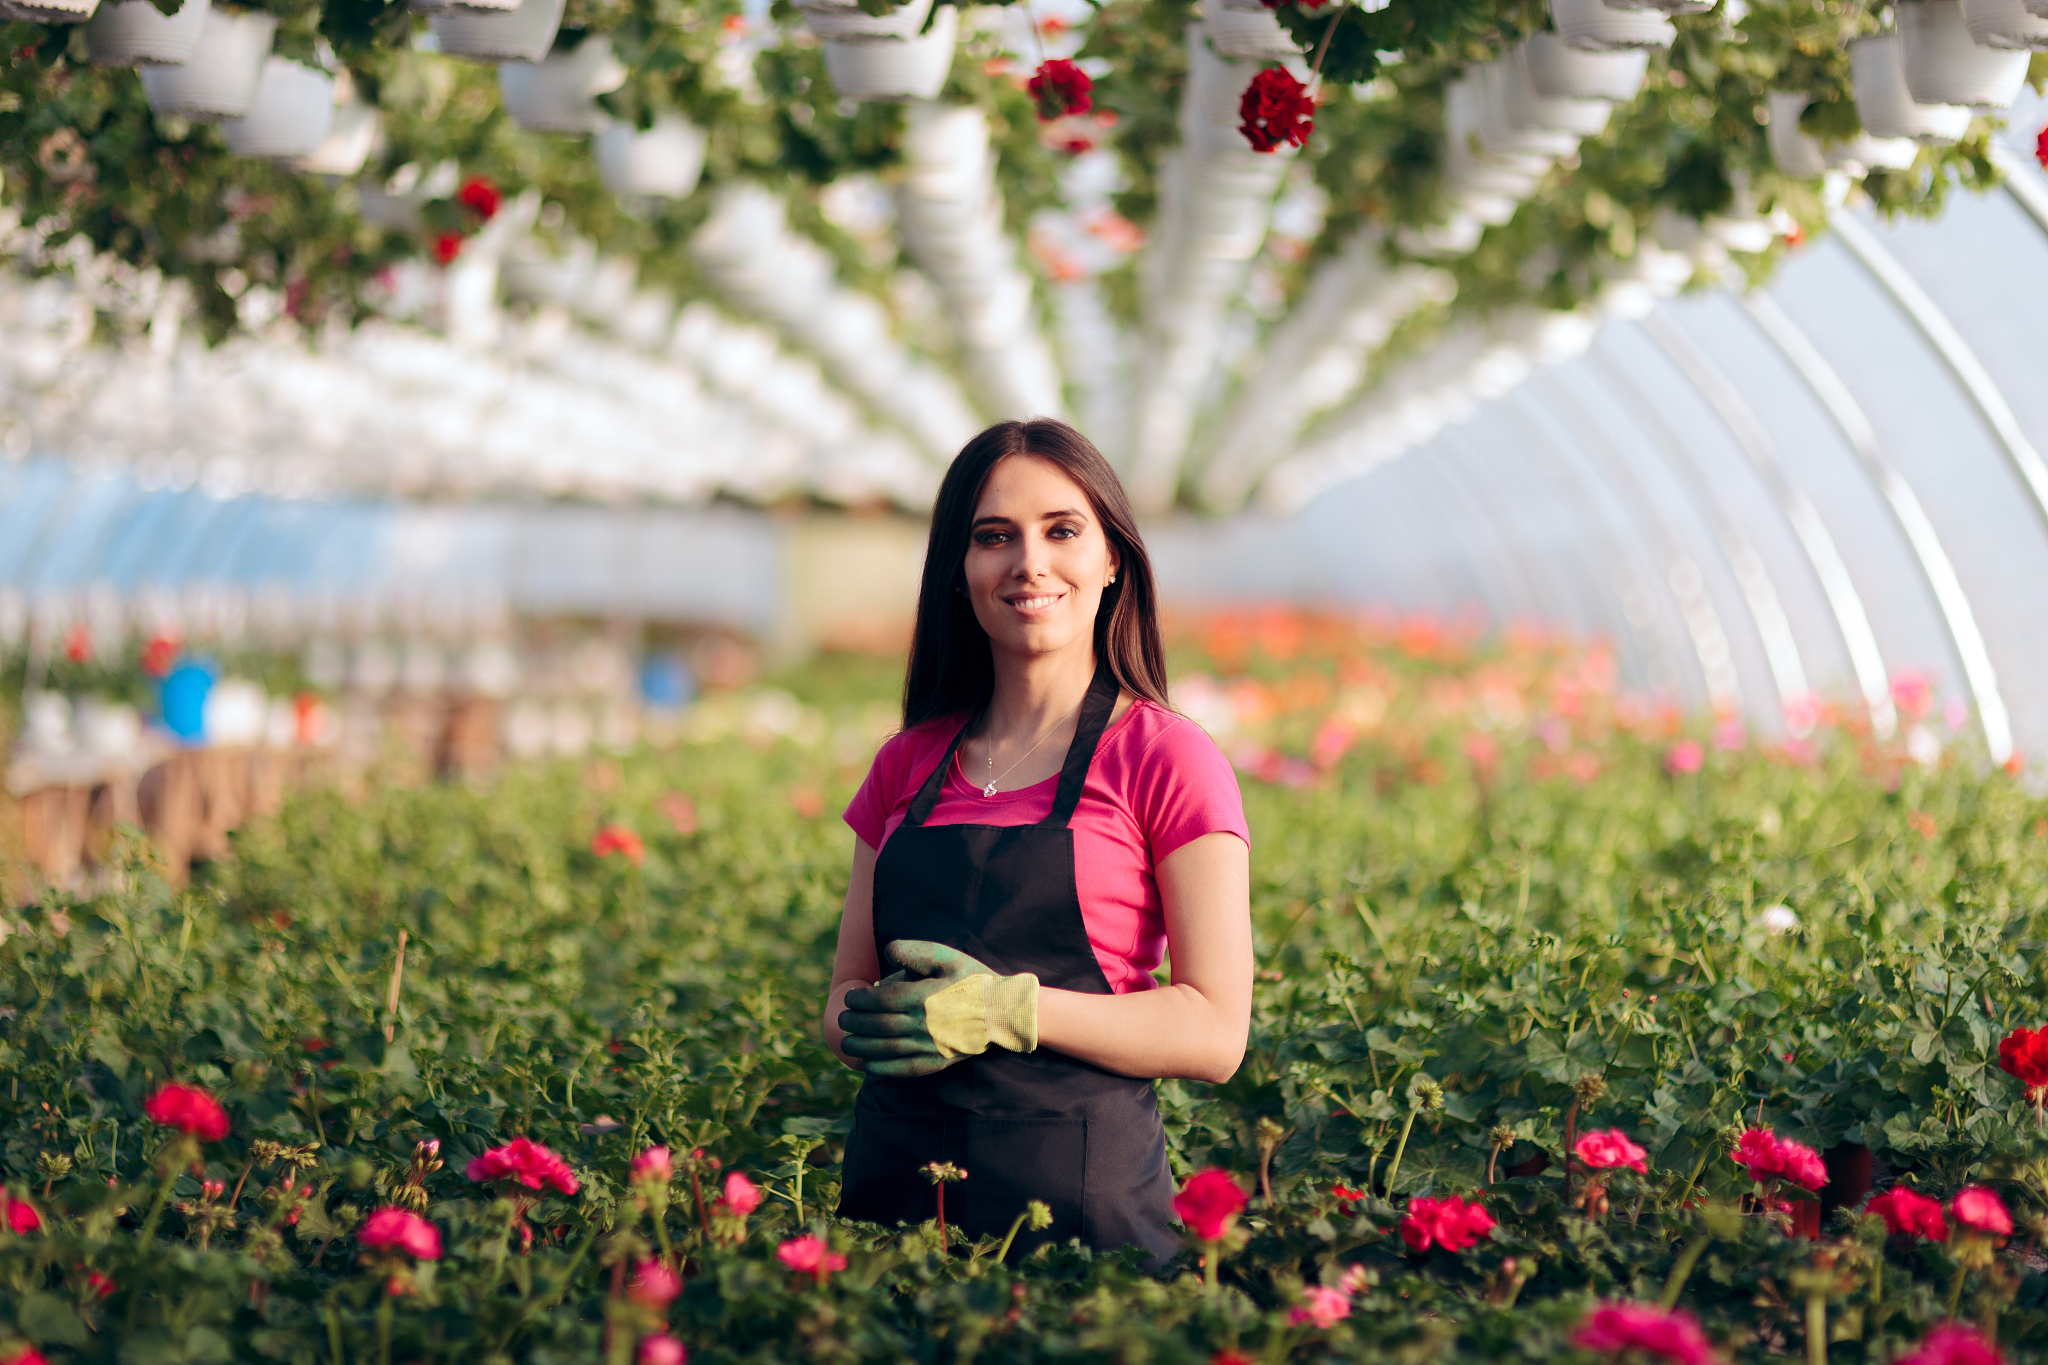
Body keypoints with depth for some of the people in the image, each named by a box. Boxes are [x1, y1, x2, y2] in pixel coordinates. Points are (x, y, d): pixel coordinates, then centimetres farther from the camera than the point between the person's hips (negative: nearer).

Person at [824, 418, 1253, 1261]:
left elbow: (1215, 1032, -7)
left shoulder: (1167, 760, -3)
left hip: (1079, 1194, -4)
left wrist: (1005, 1009, -17)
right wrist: (873, 1023, -8)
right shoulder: (909, 765, 11)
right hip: (895, 1190, 4)